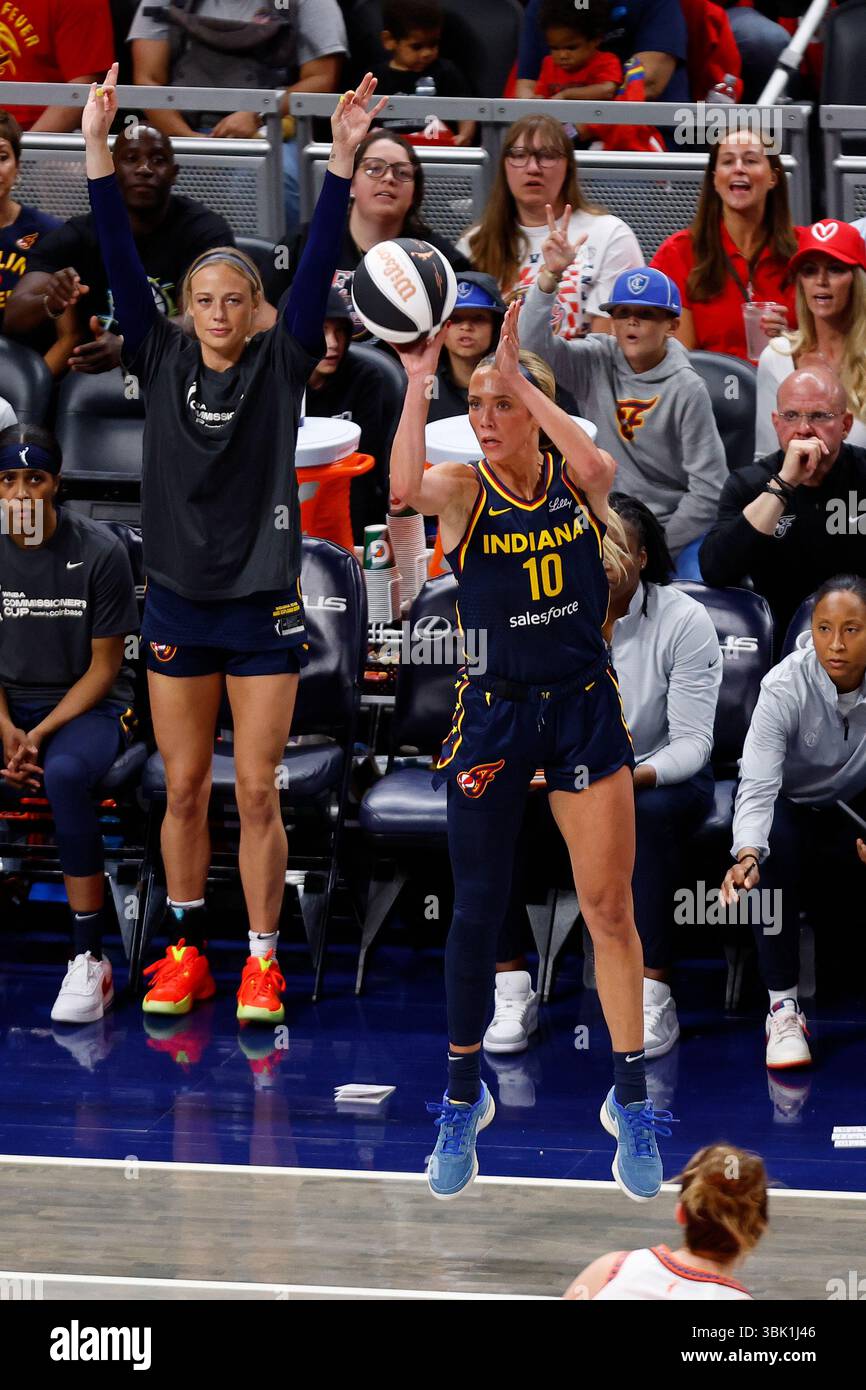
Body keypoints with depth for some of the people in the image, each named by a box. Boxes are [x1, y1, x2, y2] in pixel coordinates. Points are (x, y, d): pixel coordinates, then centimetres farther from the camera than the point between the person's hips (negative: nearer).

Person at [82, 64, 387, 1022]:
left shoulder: (280, 365, -1)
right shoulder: (160, 360, 2)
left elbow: (317, 267, -11)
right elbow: (120, 258, -5)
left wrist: (342, 157, -21)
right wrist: (97, 145, -13)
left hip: (263, 602, -2)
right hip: (178, 601, 2)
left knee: (257, 792, -1)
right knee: (184, 790, 8)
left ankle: (262, 962, 7)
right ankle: (185, 954, 19)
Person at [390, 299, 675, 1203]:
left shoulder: (578, 481, -3)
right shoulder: (463, 489, -7)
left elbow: (594, 465, -29)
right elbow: (404, 488, -30)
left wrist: (521, 376, -29)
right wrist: (418, 381, -32)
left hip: (585, 705, 0)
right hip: (493, 712, 0)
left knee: (609, 909, 1)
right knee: (478, 912, 7)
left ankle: (630, 1099, 11)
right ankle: (462, 1099, 21)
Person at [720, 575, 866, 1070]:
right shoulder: (786, 687, -25)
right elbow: (757, 786, -35)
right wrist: (748, 853, -53)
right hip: (792, 806, -2)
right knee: (775, 848, -35)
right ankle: (783, 1007, -27)